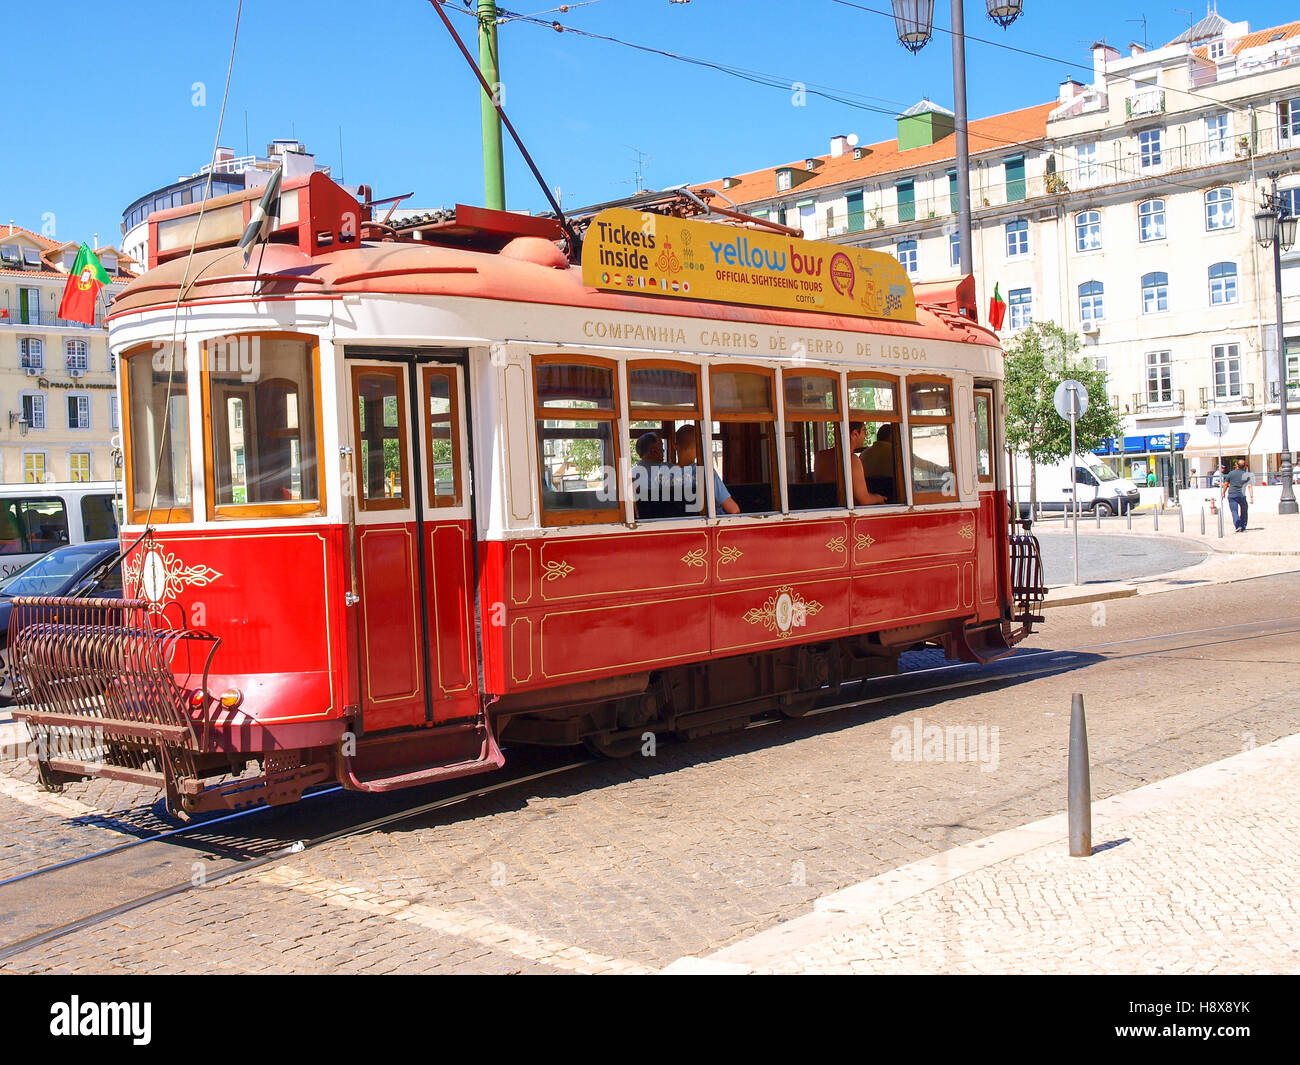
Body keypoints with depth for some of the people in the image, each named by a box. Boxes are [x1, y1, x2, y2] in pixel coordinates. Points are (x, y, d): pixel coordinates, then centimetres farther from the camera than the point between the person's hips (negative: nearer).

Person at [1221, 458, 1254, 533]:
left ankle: (1238, 525, -25)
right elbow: (1250, 486, -5)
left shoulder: (1231, 473, 4)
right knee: (1244, 511, 16)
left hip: (1231, 494, 0)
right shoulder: (1246, 475, 2)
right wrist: (1252, 497, -6)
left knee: (1234, 511, -5)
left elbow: (1225, 484, 9)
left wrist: (1223, 493, 23)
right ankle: (1243, 528, 17)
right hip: (1241, 495, 0)